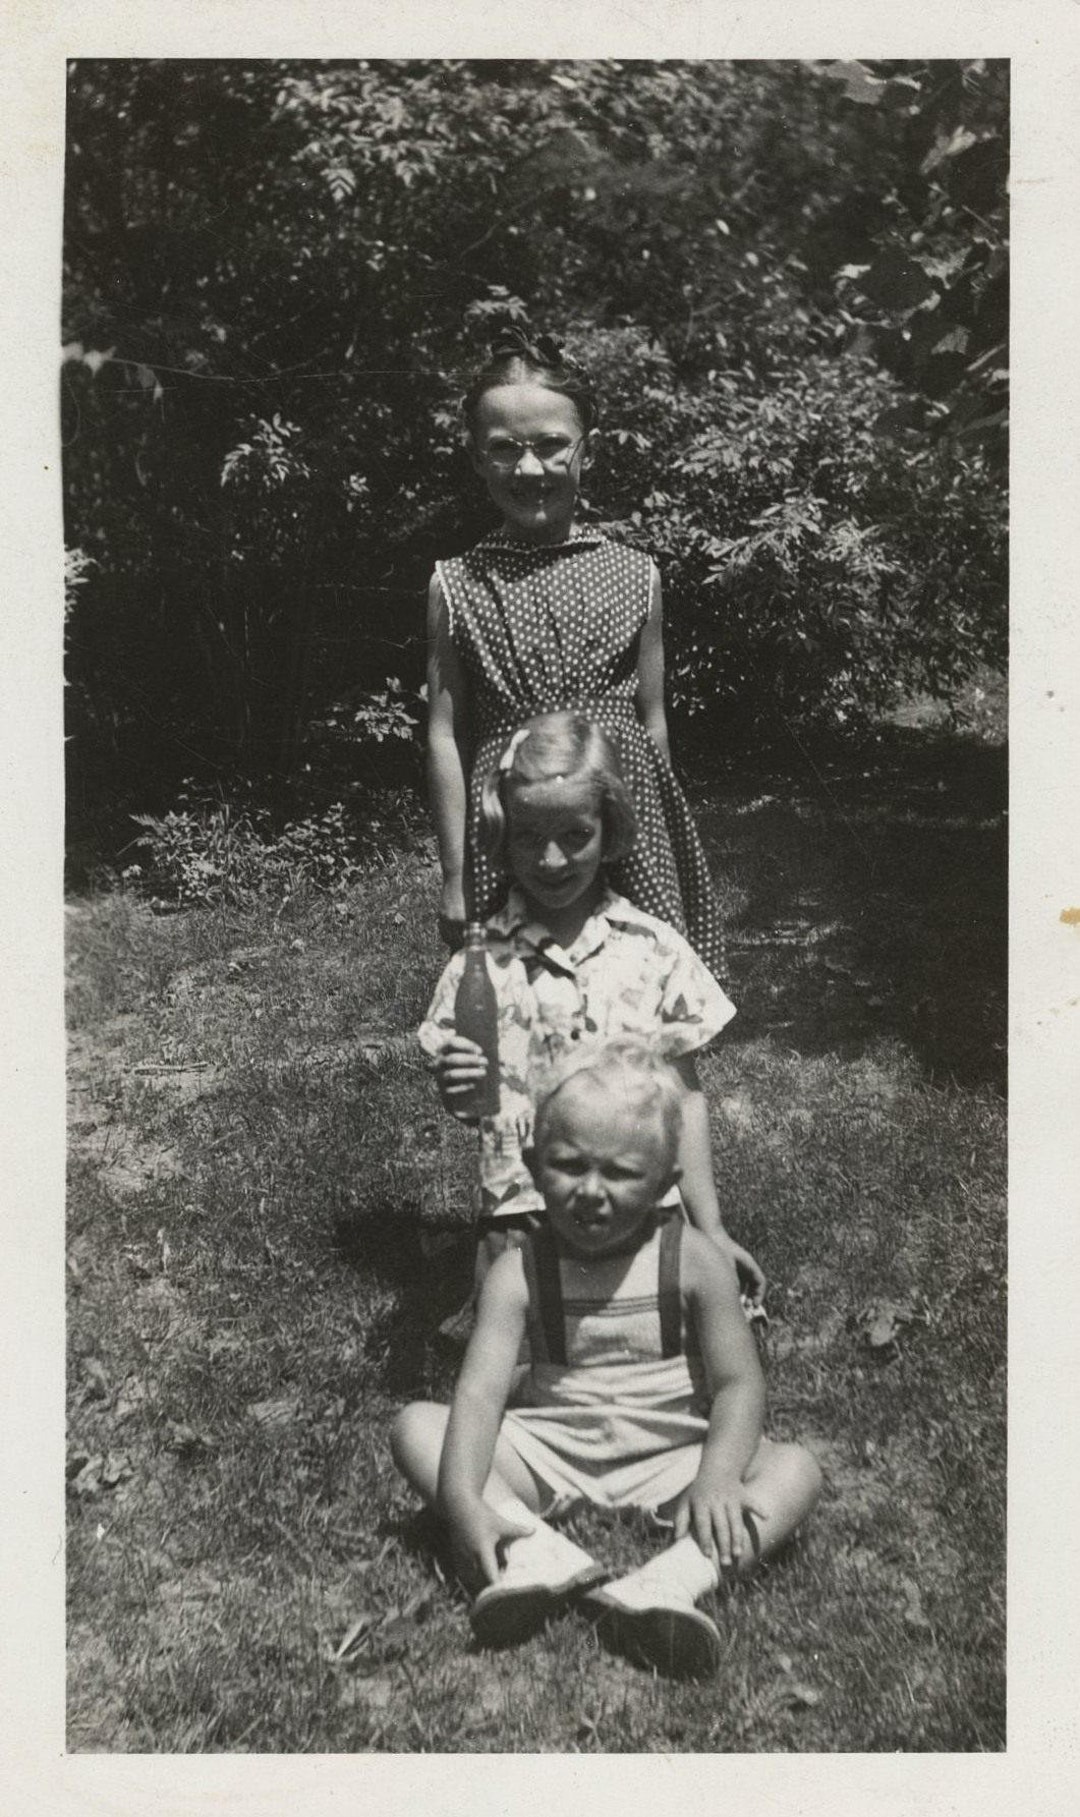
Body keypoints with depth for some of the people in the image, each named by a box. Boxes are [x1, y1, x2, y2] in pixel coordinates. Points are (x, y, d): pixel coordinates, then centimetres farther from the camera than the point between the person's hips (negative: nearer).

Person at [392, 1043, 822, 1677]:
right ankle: (538, 1551, -35)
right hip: (551, 1457, 1)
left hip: (669, 1460, 0)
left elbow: (738, 1382, -11)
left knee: (796, 1468, -23)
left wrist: (717, 1478, -30)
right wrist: (461, 1498, -35)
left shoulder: (693, 1260, -9)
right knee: (417, 1426, -18)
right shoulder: (520, 1272, -9)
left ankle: (673, 1579, -44)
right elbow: (480, 1395, -18)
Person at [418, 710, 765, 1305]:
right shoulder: (482, 959, -2)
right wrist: (455, 1093, -17)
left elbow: (684, 1097, 4)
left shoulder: (654, 950, -2)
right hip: (521, 1217, 0)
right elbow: (465, 1105, 6)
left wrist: (709, 1228, 3)